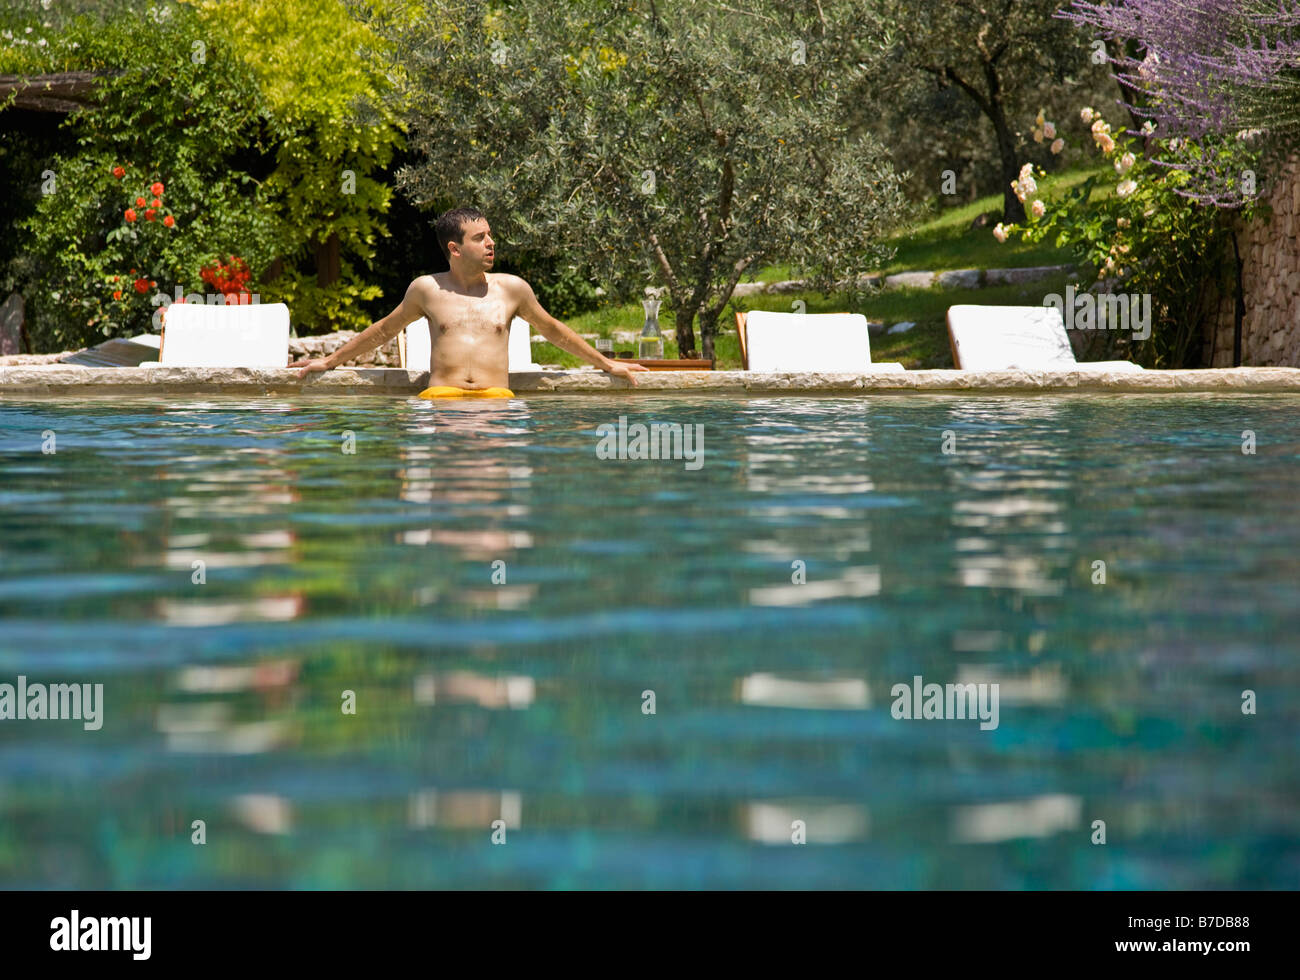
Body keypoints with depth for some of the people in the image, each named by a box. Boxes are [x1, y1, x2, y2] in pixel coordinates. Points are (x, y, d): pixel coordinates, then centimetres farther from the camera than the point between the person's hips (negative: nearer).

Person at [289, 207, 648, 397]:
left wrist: (607, 364, 33)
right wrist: (330, 361, 33)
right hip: (440, 397, -1)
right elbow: (384, 330, 28)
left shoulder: (512, 288, 14)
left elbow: (553, 330, 29)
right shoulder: (427, 289, 13)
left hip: (497, 398, 1)